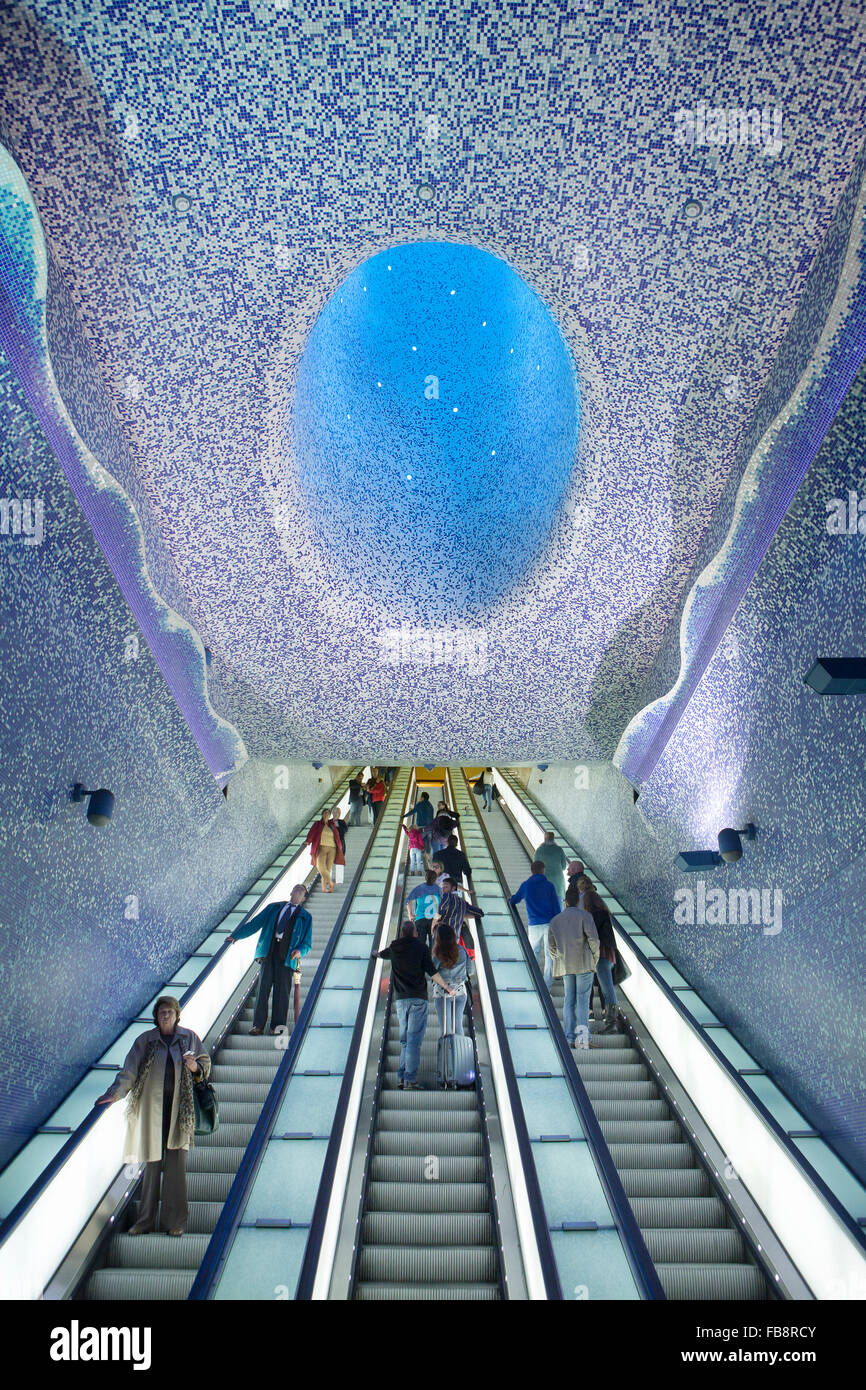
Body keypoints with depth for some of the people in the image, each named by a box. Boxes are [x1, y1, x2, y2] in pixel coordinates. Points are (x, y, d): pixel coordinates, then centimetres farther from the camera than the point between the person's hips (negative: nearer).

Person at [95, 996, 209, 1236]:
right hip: (153, 1106, 0)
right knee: (152, 1162, 3)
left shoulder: (189, 1038, 7)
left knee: (176, 1163, -2)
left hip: (180, 1107, 0)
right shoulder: (145, 1041, 6)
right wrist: (114, 1093, -10)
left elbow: (205, 1064, 12)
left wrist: (195, 1067, -10)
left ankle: (175, 1220, 6)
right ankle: (146, 1219, 12)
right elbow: (130, 1070, 2)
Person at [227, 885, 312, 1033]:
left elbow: (307, 943, 13)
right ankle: (258, 1026, -2)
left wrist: (300, 951, -9)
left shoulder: (305, 917, 16)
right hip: (268, 952, 1)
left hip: (286, 955, -1)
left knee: (282, 989, -7)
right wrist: (236, 935, 13)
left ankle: (278, 1025, -2)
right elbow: (255, 923, 20)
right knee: (263, 987, -4)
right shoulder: (273, 908, 20)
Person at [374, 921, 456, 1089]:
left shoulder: (393, 949, 11)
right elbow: (431, 971, -9)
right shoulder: (421, 947, -1)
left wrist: (377, 952, 56)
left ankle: (402, 1078, 5)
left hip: (400, 999, 4)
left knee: (405, 1040, 13)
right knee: (414, 1040, -8)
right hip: (418, 998, -4)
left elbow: (381, 954, 32)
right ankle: (410, 1080, -14)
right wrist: (447, 987, -3)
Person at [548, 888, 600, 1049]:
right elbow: (593, 938, -13)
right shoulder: (584, 915, -4)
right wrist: (595, 957, 0)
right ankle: (582, 1033, -14)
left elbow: (551, 947, 13)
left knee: (569, 1001, 9)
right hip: (584, 963, -3)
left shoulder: (555, 920, 10)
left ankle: (570, 1038, 3)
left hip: (565, 966, 4)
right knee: (582, 999, -1)